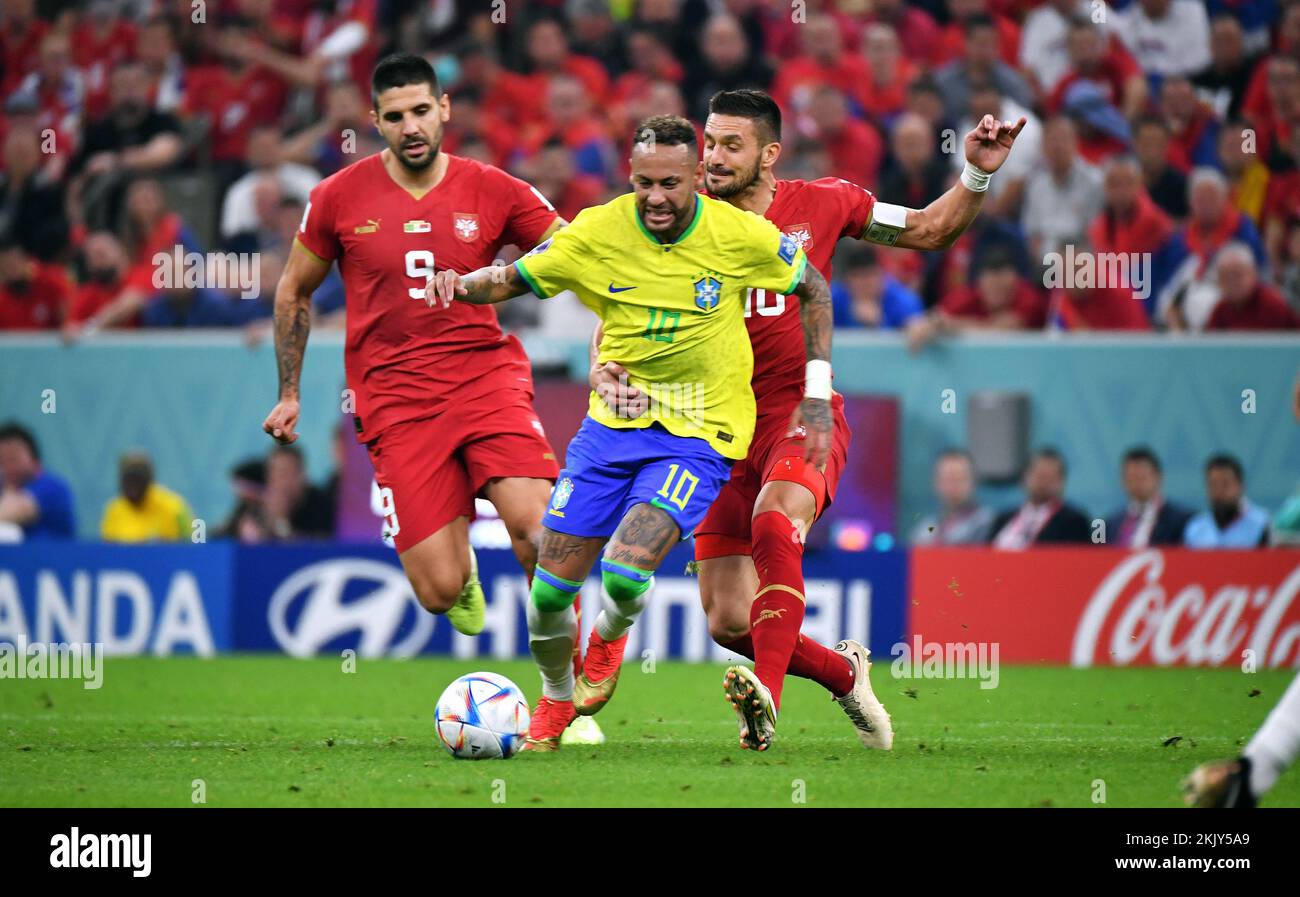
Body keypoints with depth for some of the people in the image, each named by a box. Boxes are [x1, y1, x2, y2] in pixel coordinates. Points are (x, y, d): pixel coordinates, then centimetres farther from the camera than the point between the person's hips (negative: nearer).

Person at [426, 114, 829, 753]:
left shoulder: (741, 236, -12)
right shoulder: (599, 232, -9)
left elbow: (814, 290, 5)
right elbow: (516, 278, 2)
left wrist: (817, 396, 1)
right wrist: (466, 284, -21)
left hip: (699, 433, -3)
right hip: (613, 422, 3)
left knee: (626, 574, -24)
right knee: (550, 588, -2)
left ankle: (610, 637, 15)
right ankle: (555, 701, 29)